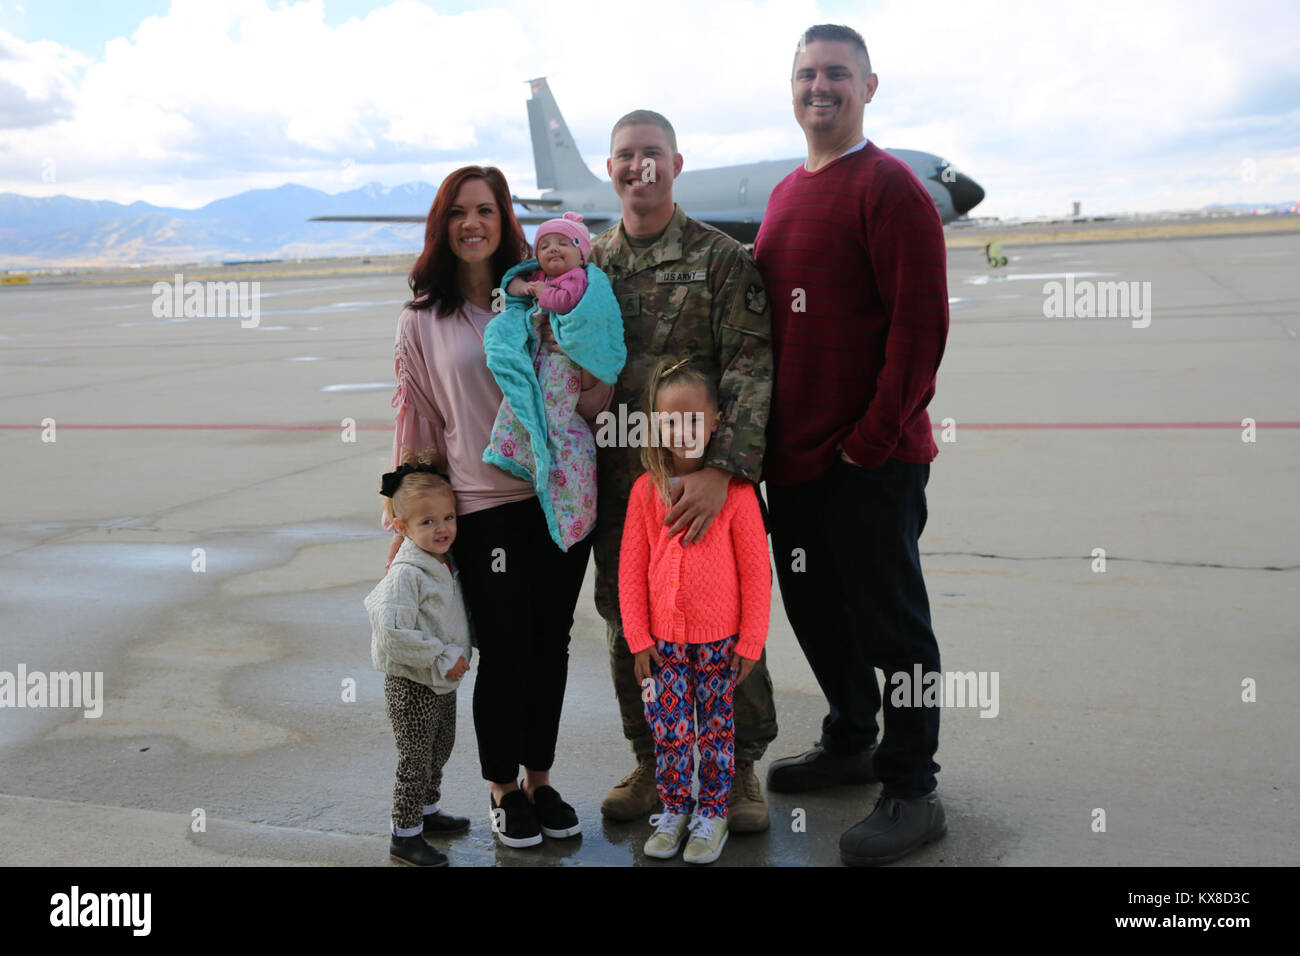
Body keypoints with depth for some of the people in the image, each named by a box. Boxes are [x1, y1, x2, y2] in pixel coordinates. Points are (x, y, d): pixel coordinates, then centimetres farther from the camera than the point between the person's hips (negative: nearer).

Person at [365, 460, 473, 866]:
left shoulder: (446, 564, 4)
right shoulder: (406, 574, -23)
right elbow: (392, 631, -32)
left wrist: (460, 651, 8)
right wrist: (441, 657, -26)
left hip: (444, 682, 9)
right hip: (412, 685, -9)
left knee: (440, 749, 22)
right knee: (415, 758, -1)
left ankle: (427, 810, 41)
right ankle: (405, 835, 12)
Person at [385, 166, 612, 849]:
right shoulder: (423, 319, 5)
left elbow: (593, 389, 14)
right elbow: (416, 419, 7)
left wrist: (594, 395, -9)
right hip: (484, 506, -2)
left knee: (550, 646, 10)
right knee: (504, 652, 0)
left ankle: (540, 780, 28)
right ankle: (502, 790, 21)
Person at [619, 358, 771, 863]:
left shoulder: (734, 489, -10)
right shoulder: (646, 489, -3)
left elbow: (756, 571, -6)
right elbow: (631, 569, 2)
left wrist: (750, 641, -6)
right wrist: (638, 638, -1)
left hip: (720, 638, -2)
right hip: (663, 639, 2)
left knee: (716, 728, 10)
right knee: (668, 728, 9)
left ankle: (711, 813, 26)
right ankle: (673, 811, 26)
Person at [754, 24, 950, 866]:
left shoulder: (889, 187, -9)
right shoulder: (785, 195, 15)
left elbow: (921, 324, -16)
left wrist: (872, 440, -17)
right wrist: (769, 433, 12)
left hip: (870, 459, -8)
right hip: (793, 455, 8)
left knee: (888, 621, 2)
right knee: (814, 605, 19)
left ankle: (912, 791, 16)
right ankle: (849, 742, 39)